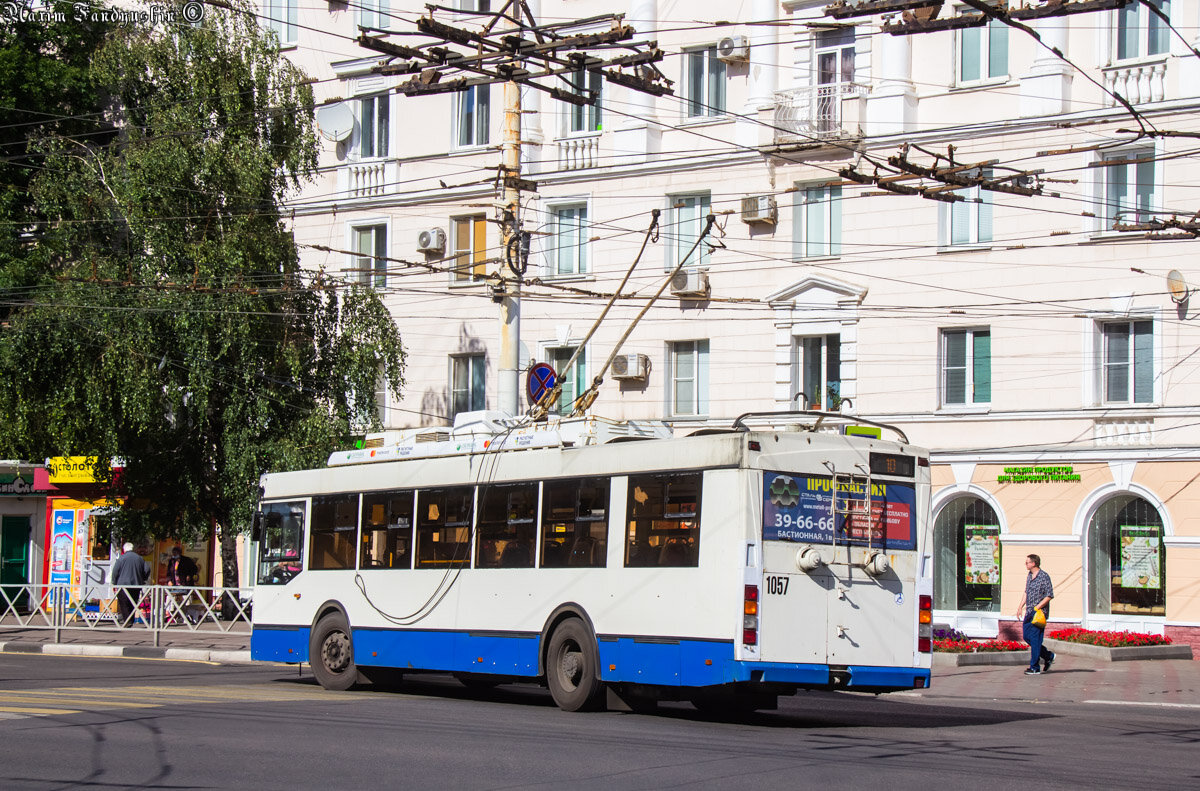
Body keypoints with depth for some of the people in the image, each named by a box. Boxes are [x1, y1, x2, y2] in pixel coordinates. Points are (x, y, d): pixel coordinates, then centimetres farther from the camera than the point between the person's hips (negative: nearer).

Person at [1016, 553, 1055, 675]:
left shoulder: (1044, 576, -11)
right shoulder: (1029, 576, 14)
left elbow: (1049, 595, -14)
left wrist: (1037, 607, -18)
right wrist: (1020, 606, 15)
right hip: (1029, 612, 9)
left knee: (1035, 638, -8)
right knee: (1026, 636, 8)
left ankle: (1034, 667, -3)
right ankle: (1048, 656, 24)